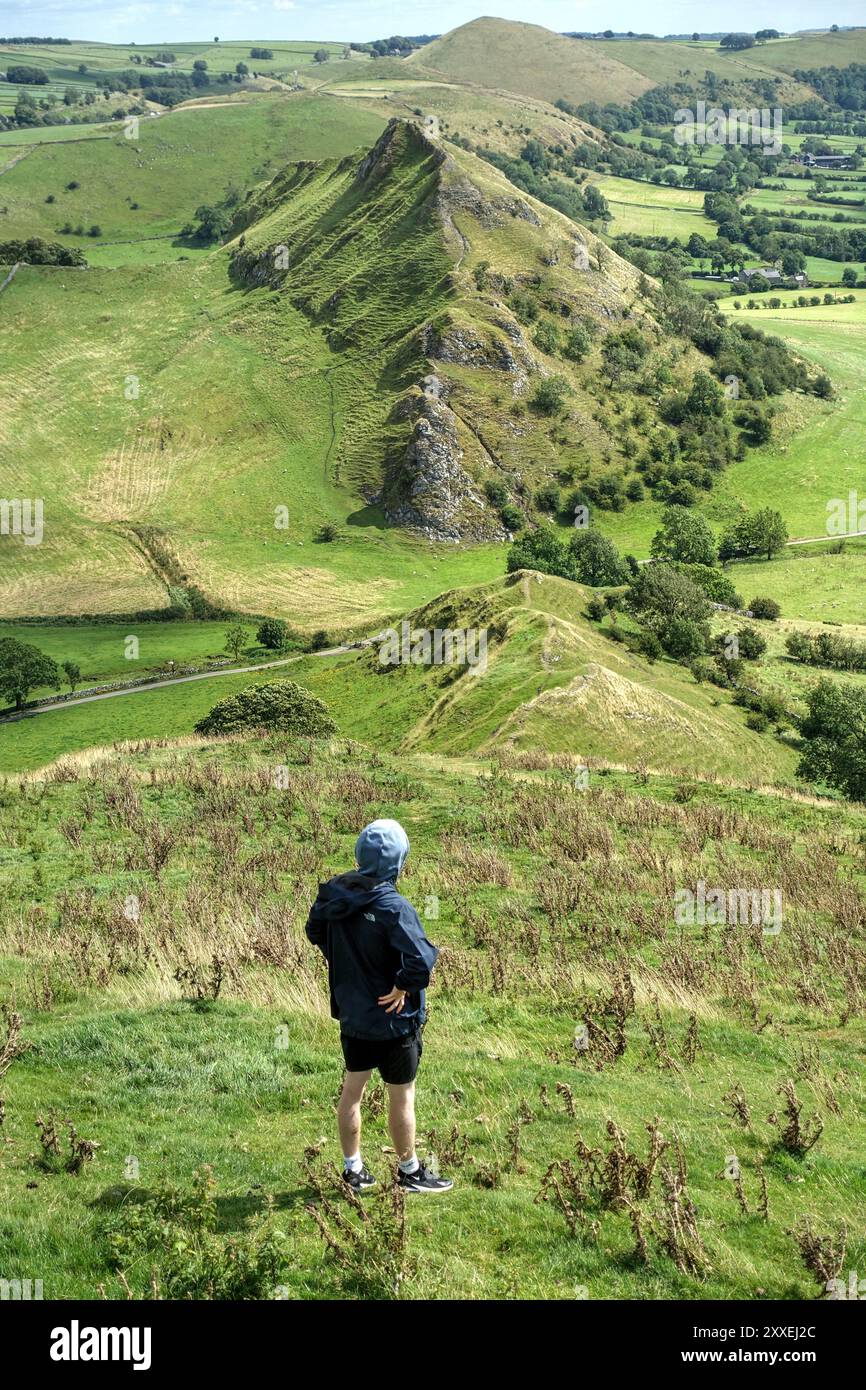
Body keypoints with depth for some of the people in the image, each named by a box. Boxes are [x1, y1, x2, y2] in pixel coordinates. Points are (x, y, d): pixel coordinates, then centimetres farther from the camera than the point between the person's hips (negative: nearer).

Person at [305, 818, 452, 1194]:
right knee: (402, 1096, 12)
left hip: (351, 1014, 6)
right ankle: (410, 1170, 28)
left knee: (352, 1090, 19)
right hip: (392, 1020, -6)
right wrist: (403, 988, -20)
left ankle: (353, 1169, 32)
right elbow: (421, 960, -37)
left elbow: (315, 930, 12)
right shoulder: (393, 907, -28)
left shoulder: (335, 892, -7)